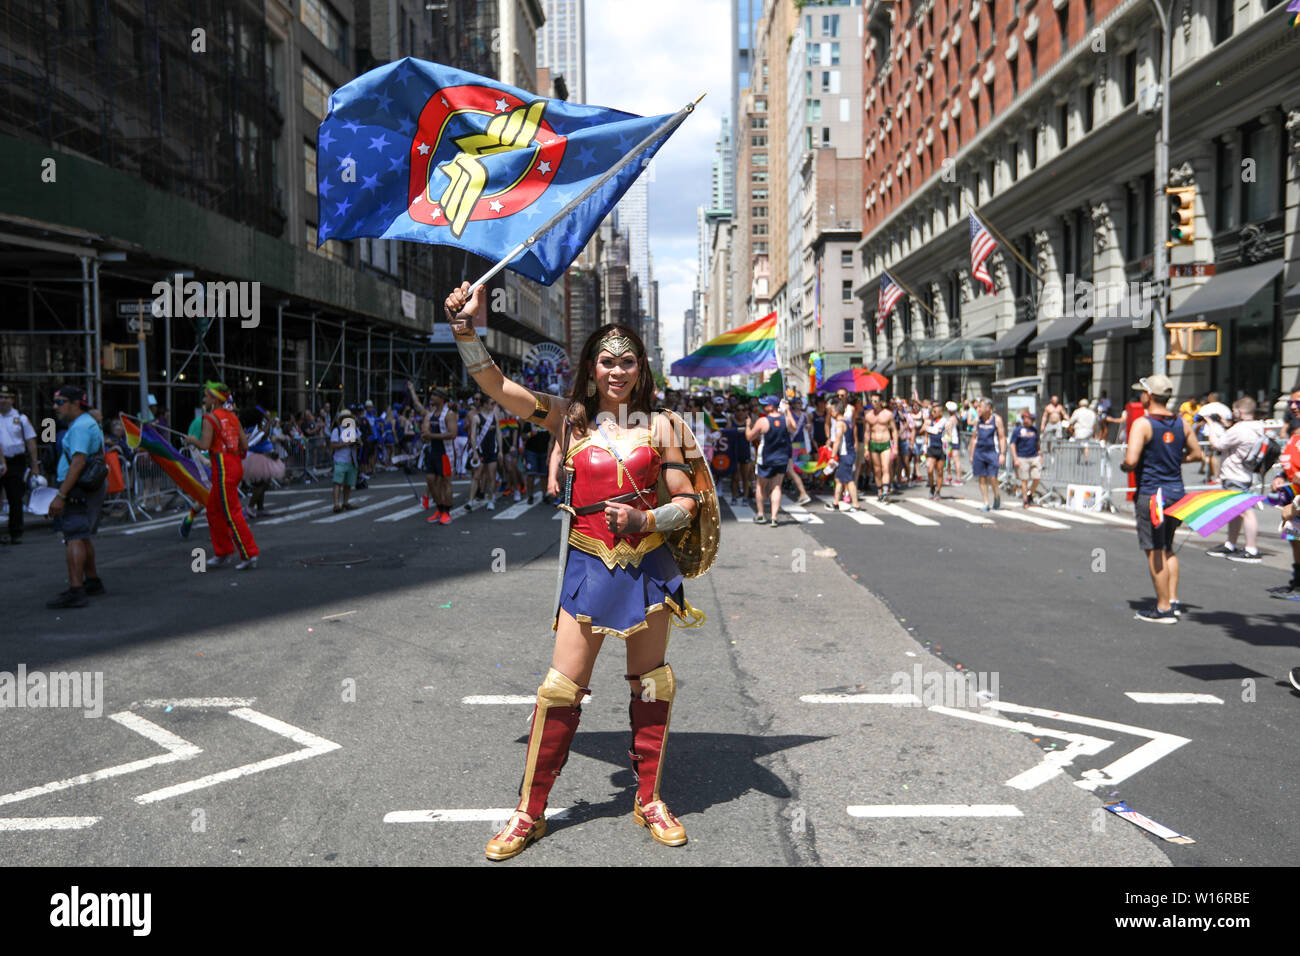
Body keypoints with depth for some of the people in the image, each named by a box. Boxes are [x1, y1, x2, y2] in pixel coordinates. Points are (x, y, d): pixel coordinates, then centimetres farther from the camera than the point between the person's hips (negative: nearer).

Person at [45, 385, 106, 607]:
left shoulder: (80, 426, -15)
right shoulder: (89, 423, 20)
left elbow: (78, 463, -24)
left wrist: (60, 495, -26)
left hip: (80, 489, -11)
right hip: (92, 488, 11)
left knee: (74, 538, -14)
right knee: (83, 536, 20)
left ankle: (75, 592, -19)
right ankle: (92, 581, 32)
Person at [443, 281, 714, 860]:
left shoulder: (659, 425, 1)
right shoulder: (569, 418, 1)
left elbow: (689, 501, 3)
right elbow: (494, 384, -9)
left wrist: (644, 519, -14)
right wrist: (467, 326, -21)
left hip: (648, 566, 1)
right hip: (589, 566, -1)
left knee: (650, 685, 11)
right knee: (561, 689, 1)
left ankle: (649, 801, 28)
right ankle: (530, 812, 16)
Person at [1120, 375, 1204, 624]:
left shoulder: (1142, 424, -14)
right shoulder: (1182, 423, 6)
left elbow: (1131, 460, -22)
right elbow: (1197, 454, 15)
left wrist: (1124, 465, -1)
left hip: (1151, 493, -7)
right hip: (1177, 491, 7)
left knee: (1155, 552, -1)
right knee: (1168, 548, 20)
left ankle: (1163, 609, 3)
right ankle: (1173, 600, 20)